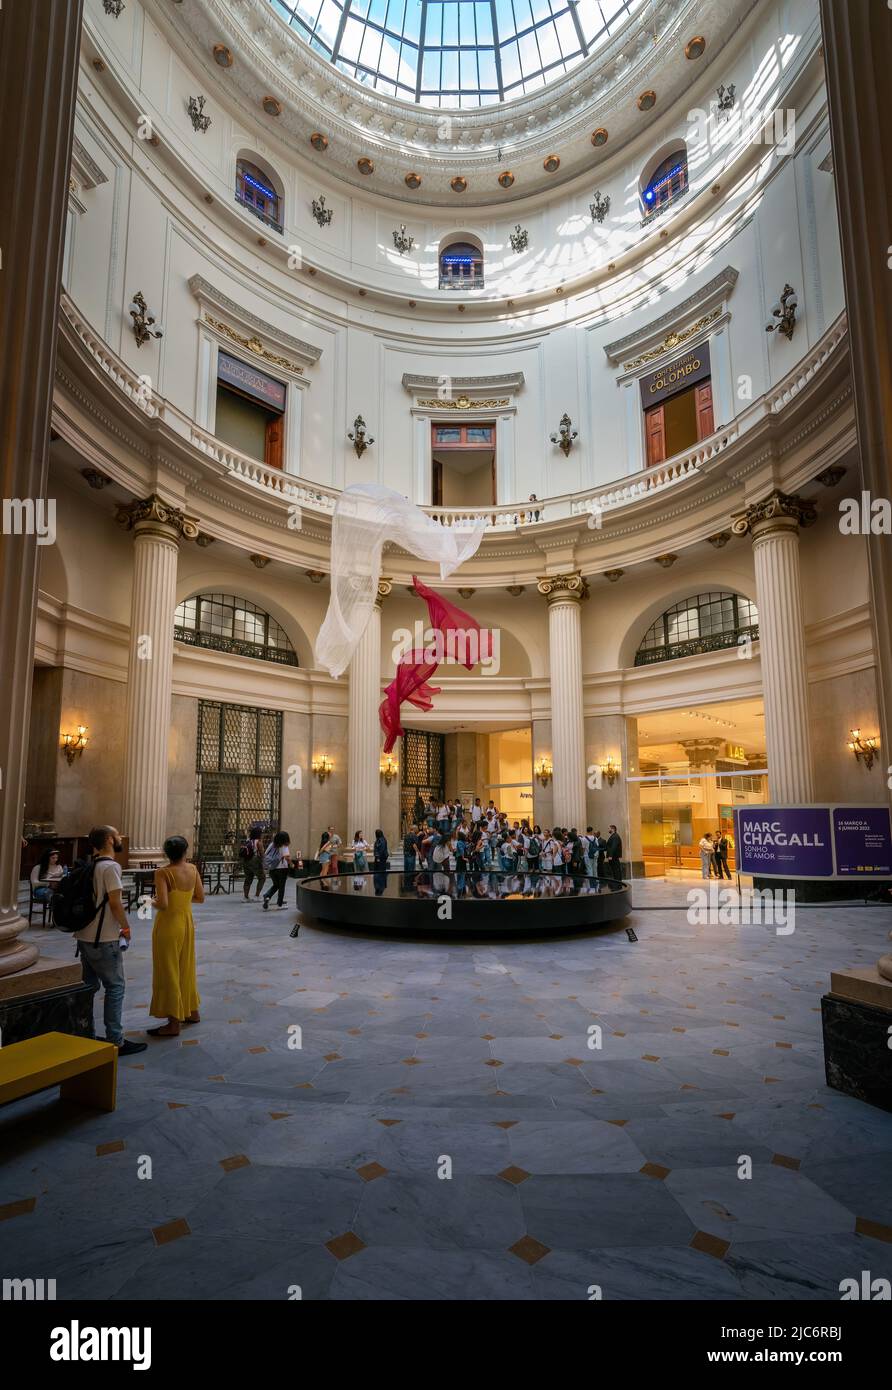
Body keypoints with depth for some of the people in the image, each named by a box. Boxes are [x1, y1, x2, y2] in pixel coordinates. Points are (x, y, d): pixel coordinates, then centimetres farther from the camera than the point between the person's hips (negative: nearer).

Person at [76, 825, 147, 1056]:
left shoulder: (89, 865, 9)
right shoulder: (111, 866, -17)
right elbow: (115, 903, -19)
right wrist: (126, 927, -8)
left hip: (84, 936, 9)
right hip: (104, 939, -9)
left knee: (89, 986, 17)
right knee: (115, 988, 0)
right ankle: (115, 1041, 4)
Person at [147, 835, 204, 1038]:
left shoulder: (162, 873, -18)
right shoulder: (193, 869, -2)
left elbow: (163, 904, -25)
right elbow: (200, 897, 5)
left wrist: (151, 902, -5)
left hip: (169, 924, -6)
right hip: (187, 922, 6)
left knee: (168, 972, 4)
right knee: (186, 968, 20)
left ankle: (173, 1023, 10)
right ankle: (192, 1012, 33)